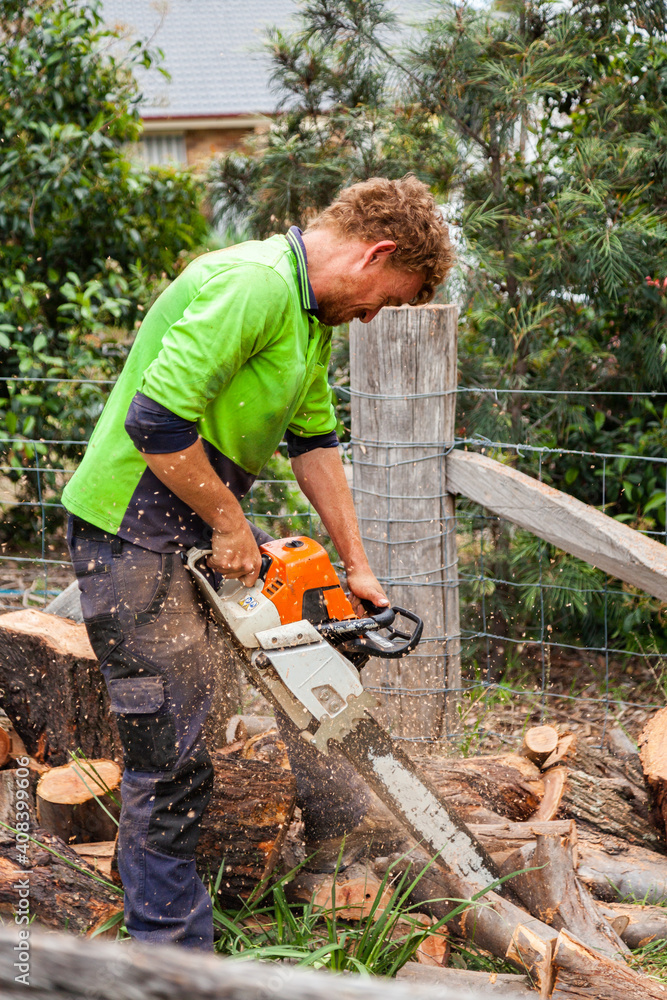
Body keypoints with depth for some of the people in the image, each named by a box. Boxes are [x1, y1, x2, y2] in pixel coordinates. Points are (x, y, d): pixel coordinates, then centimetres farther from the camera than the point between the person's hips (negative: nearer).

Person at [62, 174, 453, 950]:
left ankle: (349, 832, 41)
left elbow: (315, 441, 16)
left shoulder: (313, 312, 11)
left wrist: (356, 567, 15)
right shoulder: (253, 284, -23)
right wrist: (230, 525, -17)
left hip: (207, 525, 10)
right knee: (171, 757, -3)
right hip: (136, 539, -10)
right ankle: (170, 955, 10)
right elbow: (156, 421, -29)